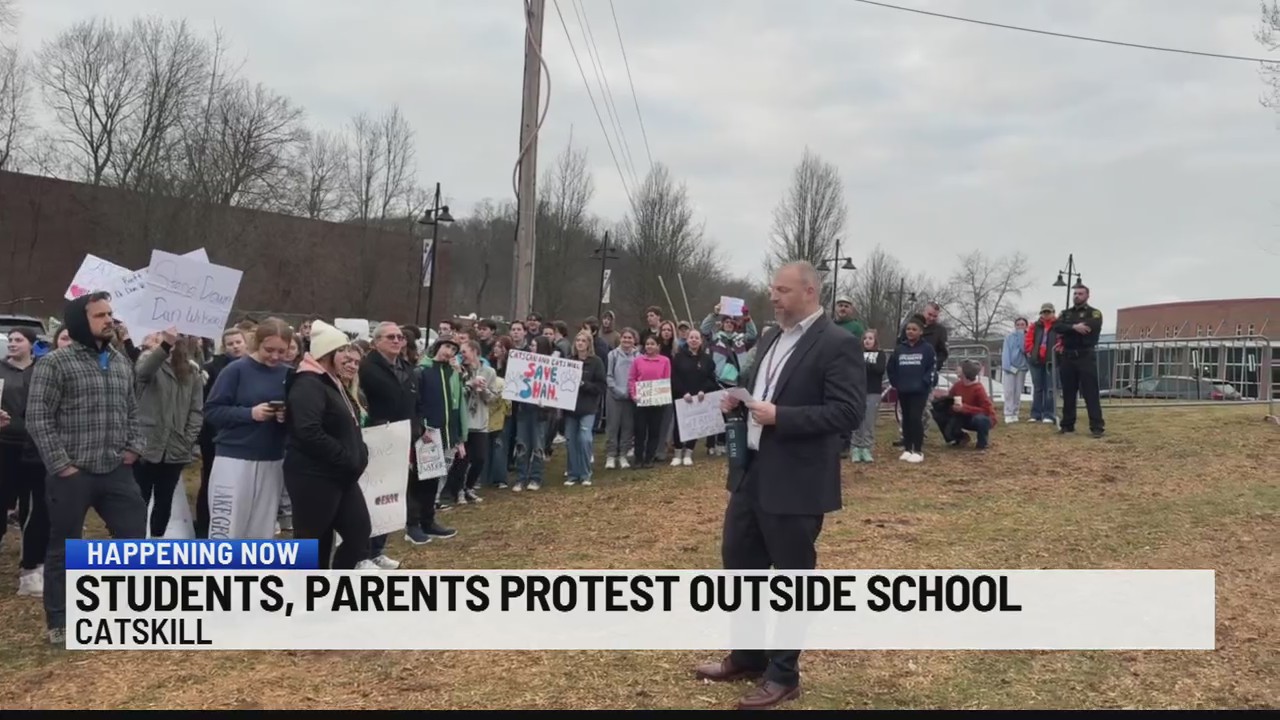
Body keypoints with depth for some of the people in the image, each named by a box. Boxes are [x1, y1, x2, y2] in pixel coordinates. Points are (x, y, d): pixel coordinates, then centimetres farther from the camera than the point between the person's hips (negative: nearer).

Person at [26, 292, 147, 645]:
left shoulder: (122, 362, 11)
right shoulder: (54, 363, -8)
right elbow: (38, 418, -10)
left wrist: (134, 446, 5)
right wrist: (60, 463, -13)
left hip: (116, 472, 5)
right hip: (72, 474, -5)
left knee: (135, 536, 7)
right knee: (63, 549, 7)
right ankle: (59, 623, 19)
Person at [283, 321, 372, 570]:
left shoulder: (337, 385, 17)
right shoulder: (308, 384, -15)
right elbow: (309, 433, -26)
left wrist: (359, 455, 8)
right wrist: (348, 459, -20)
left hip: (342, 476, 10)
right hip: (314, 477, -10)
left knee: (359, 531, 7)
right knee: (311, 541, 0)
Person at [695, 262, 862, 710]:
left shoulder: (837, 344, -14)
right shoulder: (771, 338, 12)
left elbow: (848, 412, -21)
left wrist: (779, 416, -25)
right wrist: (739, 399, 1)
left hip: (794, 482, -9)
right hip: (752, 471, 9)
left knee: (792, 577, 5)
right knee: (738, 561, 17)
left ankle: (783, 676, 19)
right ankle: (747, 657, 34)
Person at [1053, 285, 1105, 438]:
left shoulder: (1094, 313, 3)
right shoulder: (1065, 313, 16)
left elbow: (1090, 327, -17)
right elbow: (1057, 327, -3)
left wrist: (1067, 331, -7)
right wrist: (1074, 327, -20)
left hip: (1086, 356, -4)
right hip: (1067, 357, 5)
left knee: (1091, 393, -7)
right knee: (1068, 393, 9)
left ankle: (1097, 426, -7)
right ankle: (1067, 424, 16)